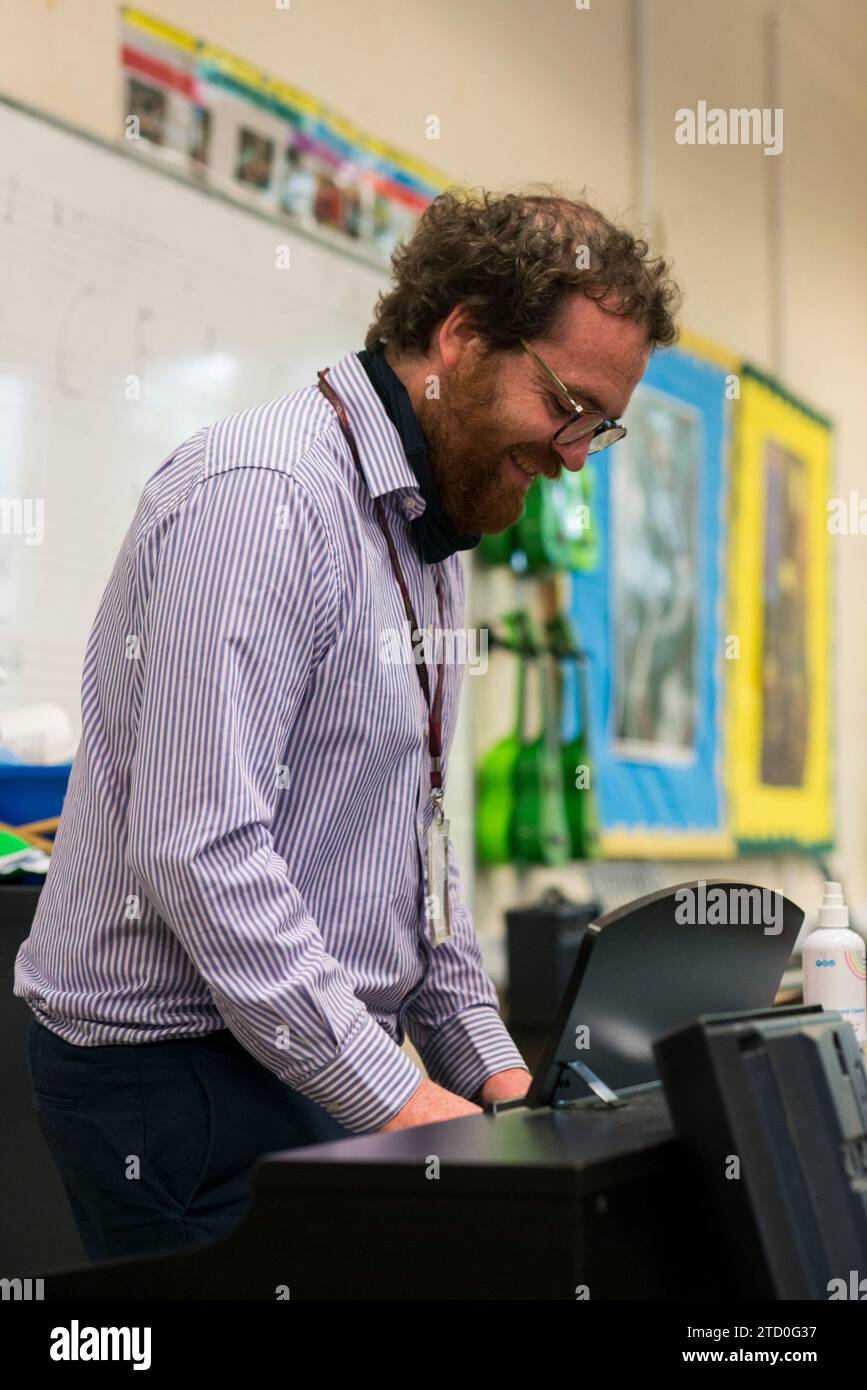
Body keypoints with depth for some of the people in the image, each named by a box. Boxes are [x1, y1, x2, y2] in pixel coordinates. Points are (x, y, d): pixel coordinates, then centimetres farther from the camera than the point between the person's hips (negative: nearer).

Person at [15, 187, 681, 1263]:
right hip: (182, 1075, -9)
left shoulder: (429, 534, 15)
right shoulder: (263, 497, -18)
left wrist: (490, 1065, 11)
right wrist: (393, 1099, -23)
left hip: (333, 1058, 9)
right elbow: (200, 851, -25)